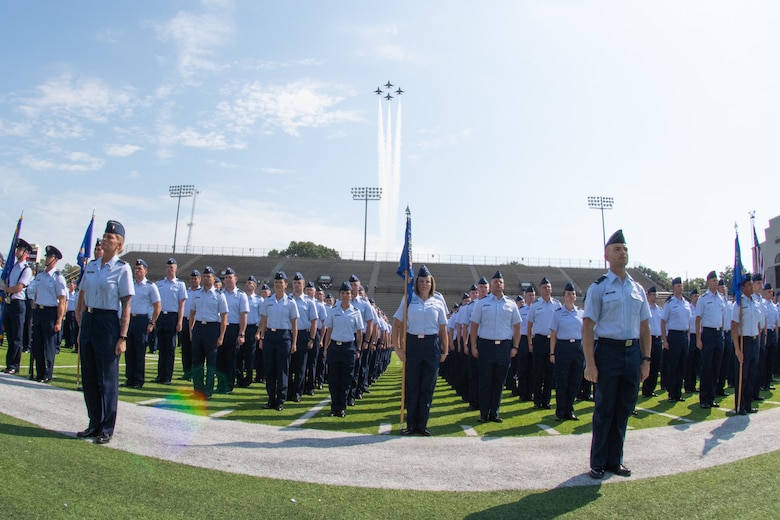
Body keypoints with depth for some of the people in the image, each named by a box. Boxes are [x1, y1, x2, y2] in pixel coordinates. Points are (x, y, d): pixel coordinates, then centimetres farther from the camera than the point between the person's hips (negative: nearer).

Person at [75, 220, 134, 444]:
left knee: (107, 377, 2)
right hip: (88, 320, 6)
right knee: (89, 376, 12)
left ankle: (106, 429, 14)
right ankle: (94, 424, 27)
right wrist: (81, 327, 11)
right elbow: (82, 298, 16)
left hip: (108, 321, -6)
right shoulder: (91, 266, 10)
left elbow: (126, 306, -10)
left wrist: (122, 337, -15)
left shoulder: (122, 269, -8)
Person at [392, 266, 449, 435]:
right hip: (412, 344, -1)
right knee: (411, 386, 6)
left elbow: (443, 329, 9)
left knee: (428, 387, 6)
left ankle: (422, 424, 17)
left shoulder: (438, 304, 7)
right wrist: (397, 346, -6)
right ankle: (411, 424, 16)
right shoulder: (408, 301, 3)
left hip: (432, 346, 1)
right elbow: (397, 324, 1)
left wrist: (445, 350, 4)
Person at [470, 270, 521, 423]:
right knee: (485, 381, 1)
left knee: (499, 381, 7)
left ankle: (494, 412, 18)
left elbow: (516, 326, 10)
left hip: (504, 346, 2)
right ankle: (484, 413, 11)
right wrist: (474, 346, -3)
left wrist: (515, 347, 4)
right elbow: (474, 325, 2)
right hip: (485, 345, -2)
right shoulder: (481, 303, 2)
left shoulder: (511, 304, 7)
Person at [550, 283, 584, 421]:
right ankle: (560, 412, 11)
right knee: (561, 382, 0)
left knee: (575, 381, 7)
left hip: (578, 347, 3)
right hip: (563, 347, -3)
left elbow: (584, 333, 13)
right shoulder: (558, 313, 1)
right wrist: (552, 353, -4)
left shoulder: (581, 313, 8)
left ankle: (569, 411, 21)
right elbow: (553, 335, 1)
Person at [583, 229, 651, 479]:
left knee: (624, 410, 13)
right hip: (609, 350, -5)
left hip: (633, 351, 5)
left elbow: (644, 326, 13)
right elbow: (587, 327, -9)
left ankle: (614, 460, 28)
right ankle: (598, 463, 19)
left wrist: (646, 359, 7)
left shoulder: (637, 289, 10)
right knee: (605, 409, 4)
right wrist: (590, 363, -14)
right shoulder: (599, 287, -5)